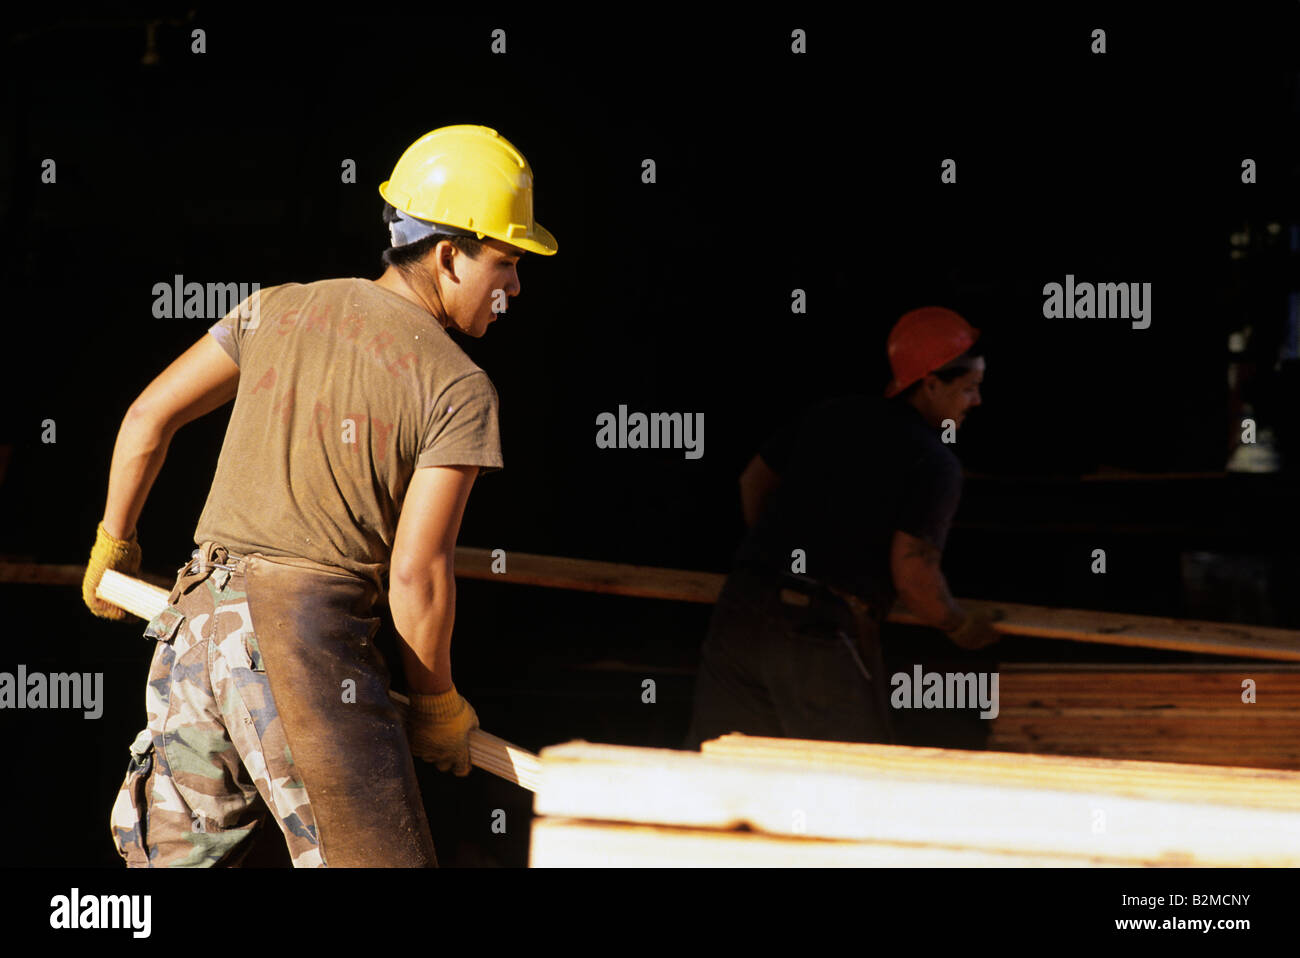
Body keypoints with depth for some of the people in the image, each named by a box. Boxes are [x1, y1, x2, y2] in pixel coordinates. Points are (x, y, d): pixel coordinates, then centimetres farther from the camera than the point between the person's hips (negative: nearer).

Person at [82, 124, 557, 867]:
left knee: (180, 856, 16)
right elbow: (417, 573, -8)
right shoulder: (460, 389, -5)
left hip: (197, 615, 6)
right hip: (311, 637, -6)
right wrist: (438, 704, 7)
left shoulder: (282, 309, 12)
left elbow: (150, 417, 16)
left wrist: (113, 545, 31)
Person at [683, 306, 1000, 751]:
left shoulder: (829, 417, 15)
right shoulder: (935, 464, -6)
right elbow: (912, 574, -12)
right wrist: (959, 625, 6)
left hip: (742, 608, 6)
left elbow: (755, 479, 26)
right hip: (824, 633, -6)